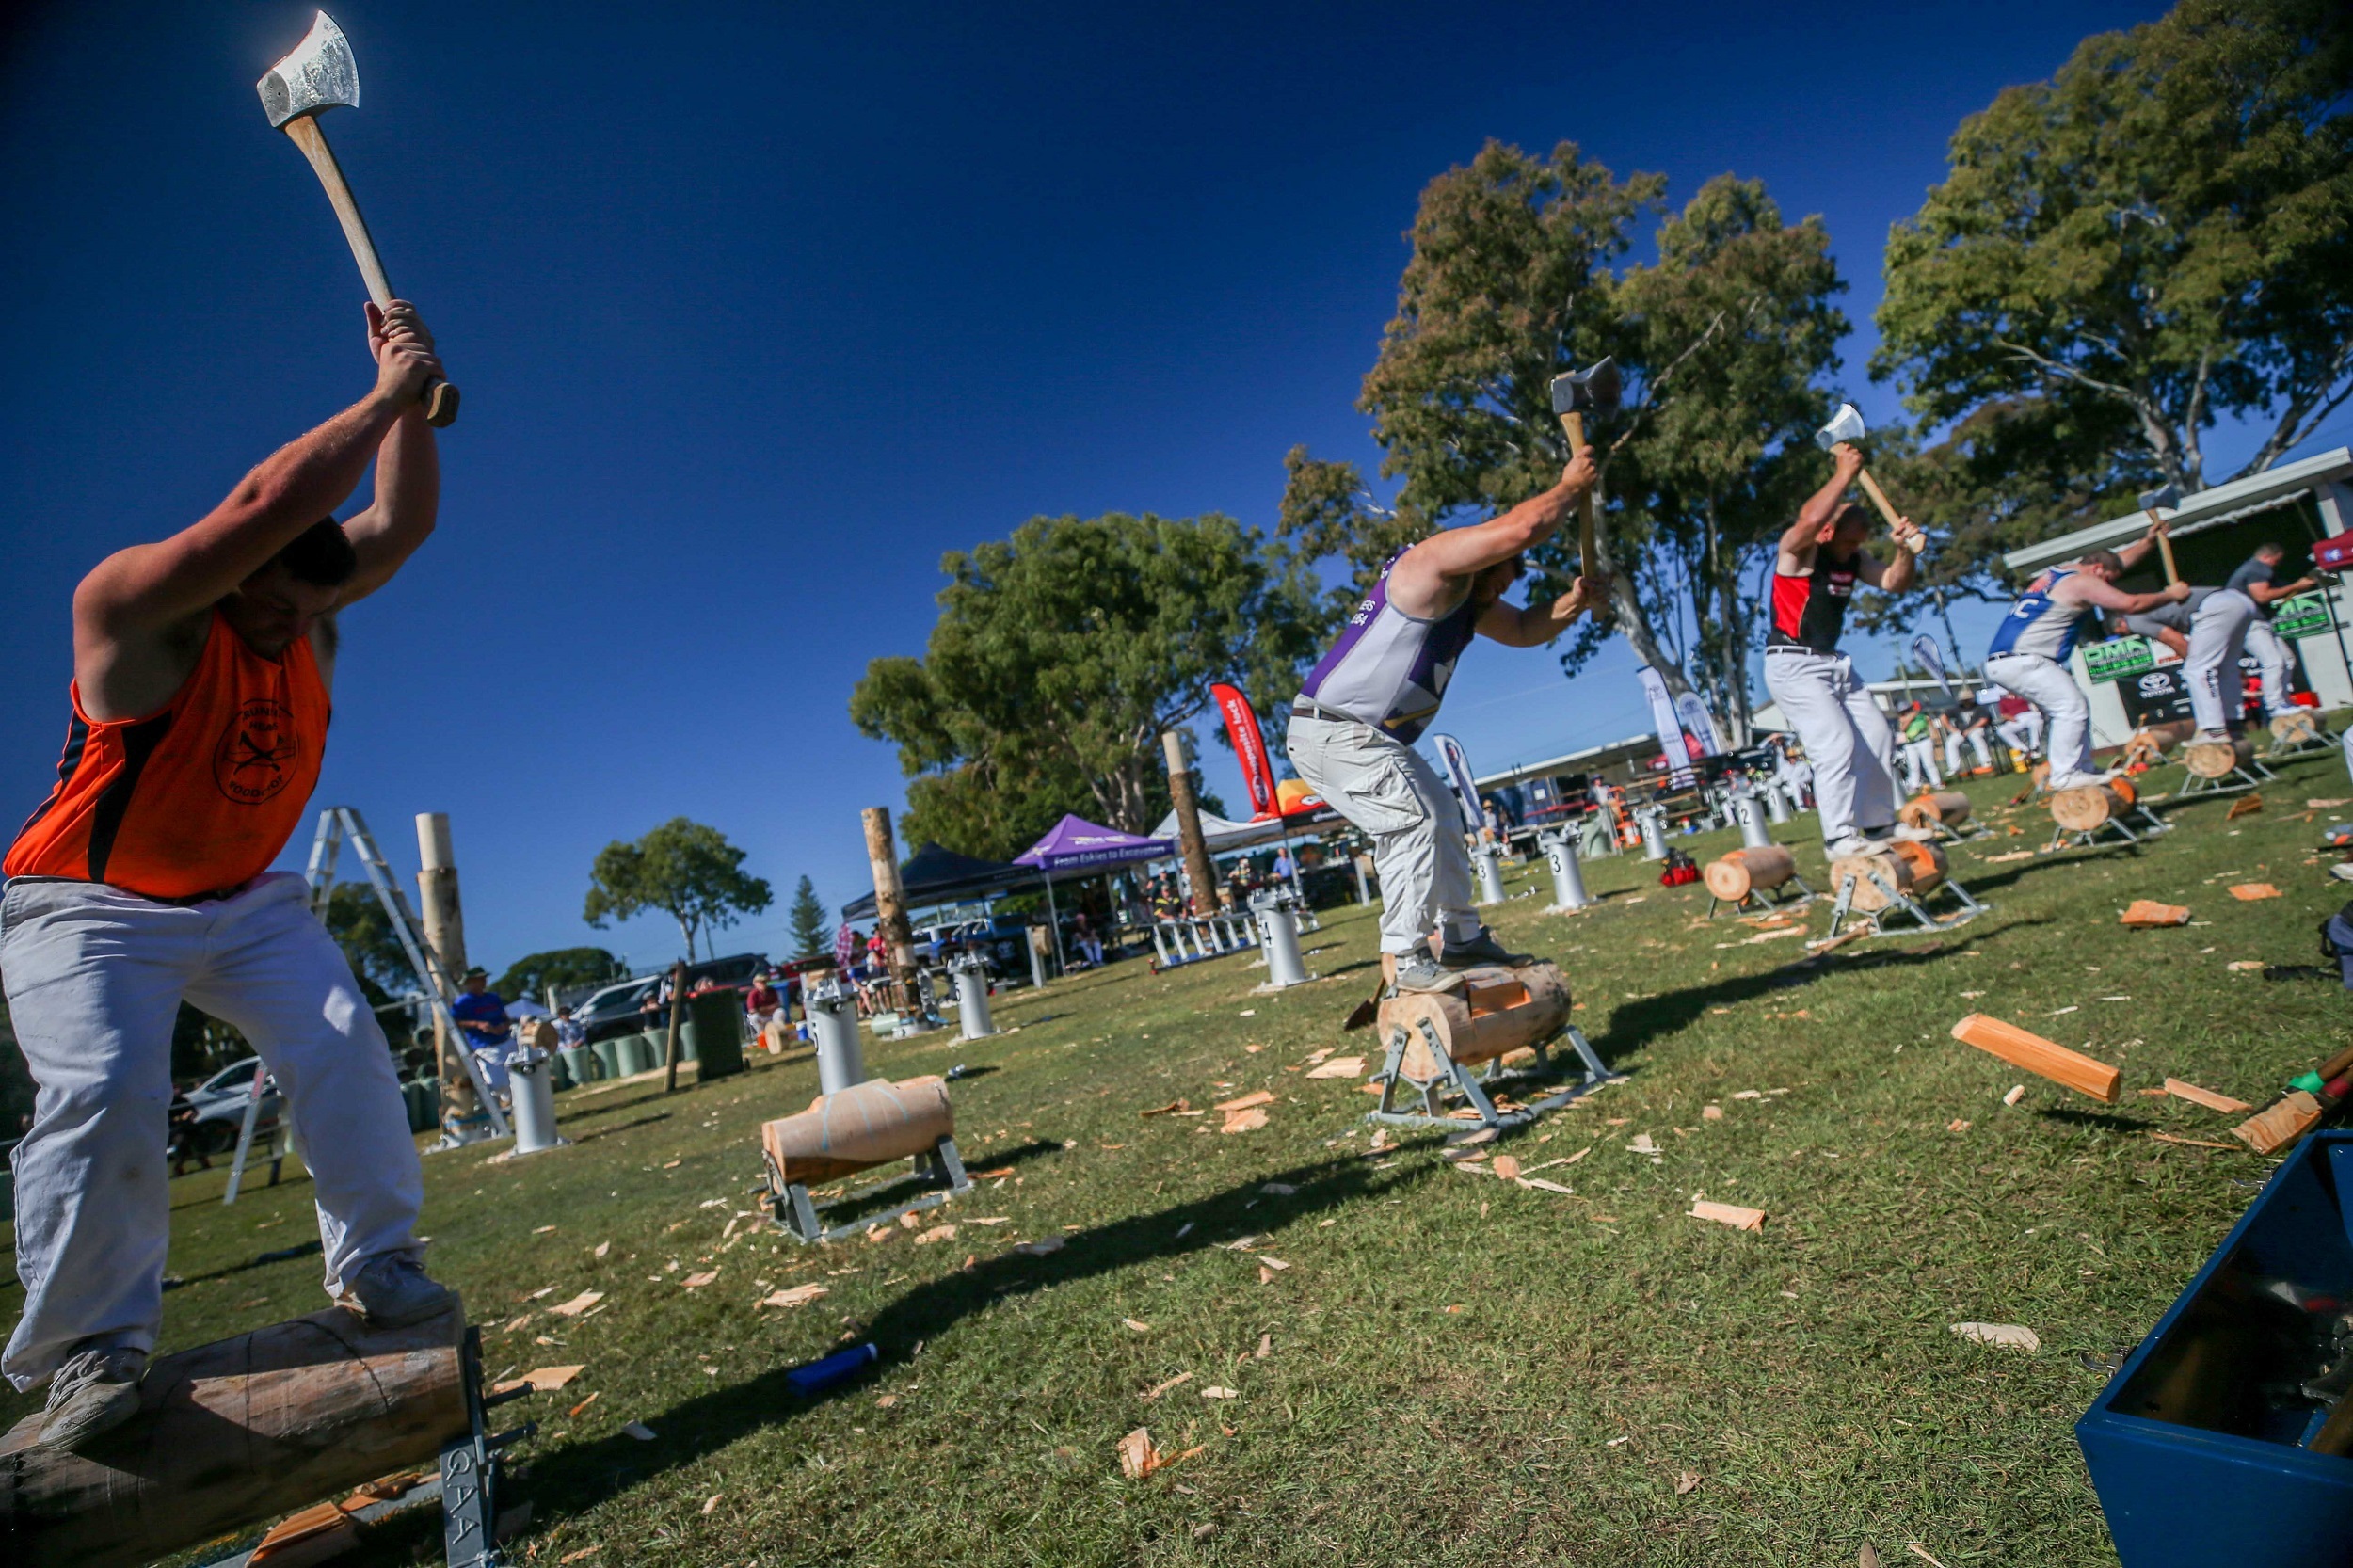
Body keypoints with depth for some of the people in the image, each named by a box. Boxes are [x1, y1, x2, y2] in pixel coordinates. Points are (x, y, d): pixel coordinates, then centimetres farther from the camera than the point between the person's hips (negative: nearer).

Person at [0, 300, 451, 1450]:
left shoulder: (305, 613, -2)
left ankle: (372, 1266, -3)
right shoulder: (131, 608, -21)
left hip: (247, 900, 5)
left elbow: (401, 522, -4)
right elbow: (267, 504, -35)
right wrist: (381, 399, -29)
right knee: (102, 1096, -21)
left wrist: (408, 401, -11)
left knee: (344, 1049, -12)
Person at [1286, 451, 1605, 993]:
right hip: (1333, 731, -11)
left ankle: (1461, 938, 26)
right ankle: (1408, 961, -18)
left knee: (1442, 816, 18)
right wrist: (1570, 487, -2)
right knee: (1413, 821, -20)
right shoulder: (1433, 562, -12)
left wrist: (1570, 604, 8)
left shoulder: (1469, 597, 20)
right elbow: (1522, 527, -20)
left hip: (1372, 738, 11)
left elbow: (1523, 630, 27)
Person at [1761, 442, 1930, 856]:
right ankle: (1839, 836, -13)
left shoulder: (1854, 558, 11)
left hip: (1834, 662, 9)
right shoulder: (1798, 548, -12)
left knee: (1878, 737, 11)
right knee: (1837, 744, -18)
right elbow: (1810, 519, -33)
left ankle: (1878, 824, 24)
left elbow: (1895, 582, 11)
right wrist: (1844, 473, -23)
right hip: (1793, 665, -9)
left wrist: (1905, 547, -7)